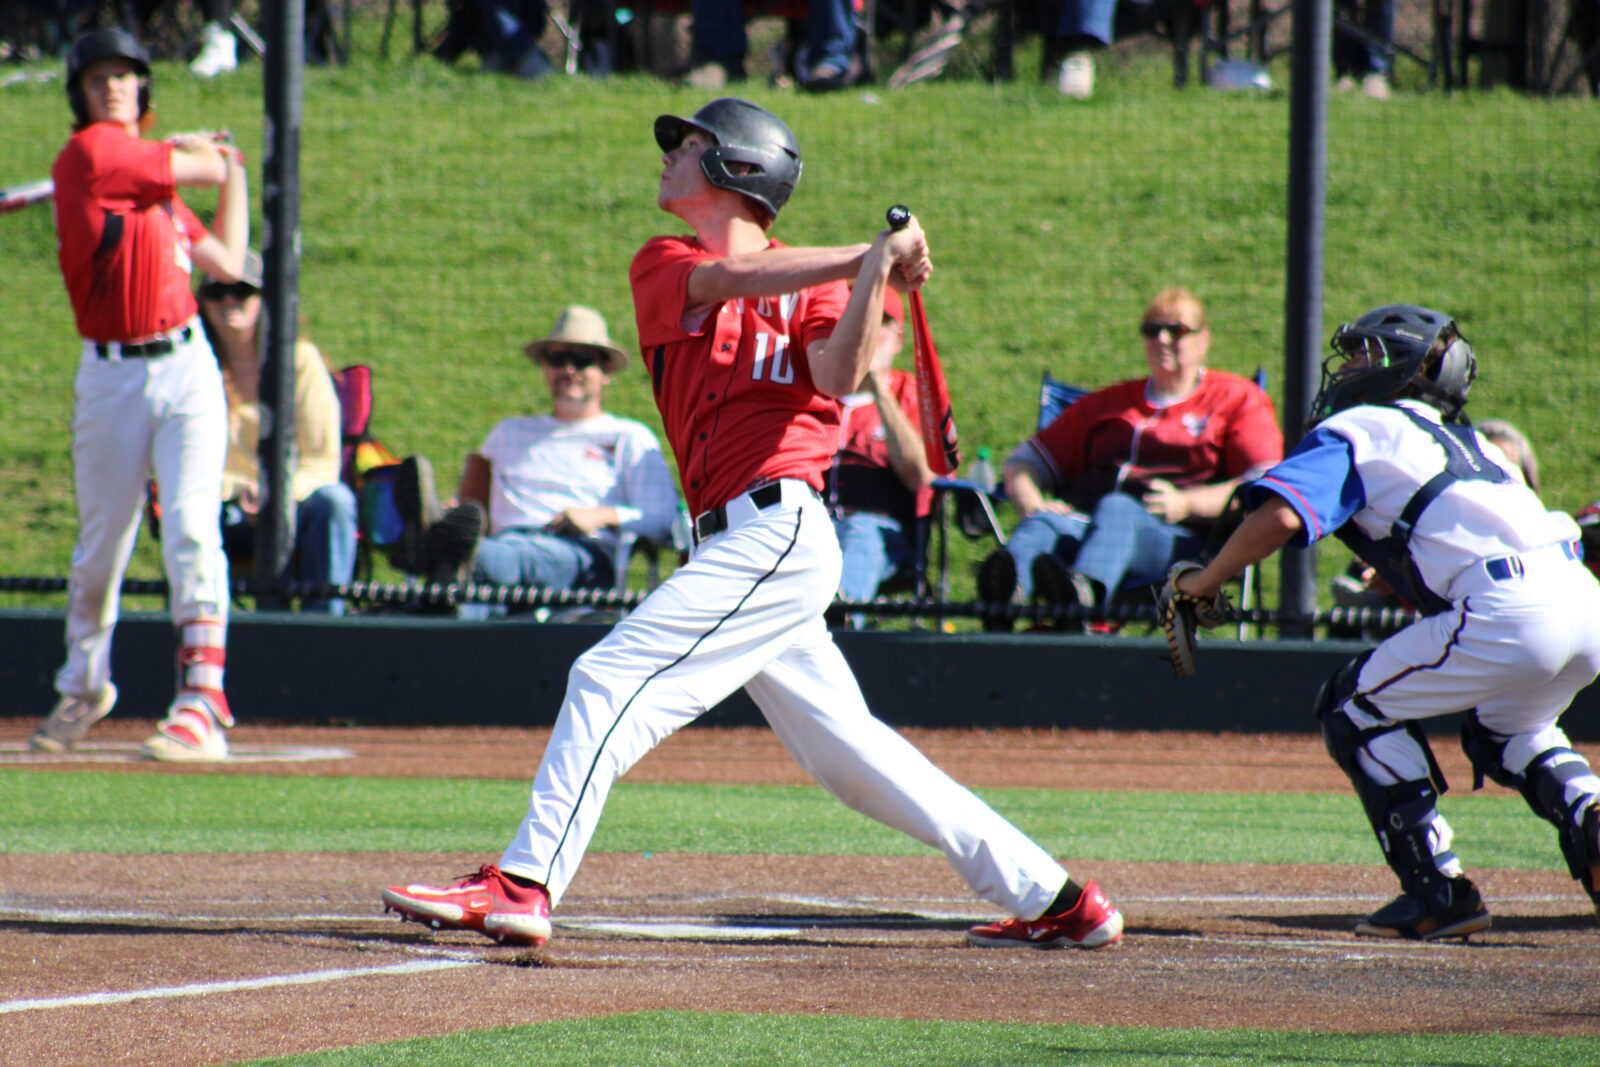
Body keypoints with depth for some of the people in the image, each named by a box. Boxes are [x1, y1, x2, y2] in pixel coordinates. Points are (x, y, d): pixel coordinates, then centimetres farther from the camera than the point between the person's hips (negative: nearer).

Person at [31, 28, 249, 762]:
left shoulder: (153, 177, 15)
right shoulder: (90, 153, -8)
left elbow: (228, 262, 19)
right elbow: (200, 168, -6)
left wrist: (231, 166, 25)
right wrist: (207, 156, 17)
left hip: (186, 369, 4)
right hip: (111, 376, -4)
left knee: (191, 531, -12)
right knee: (100, 550, 9)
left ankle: (202, 705, -18)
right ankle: (83, 685, 34)